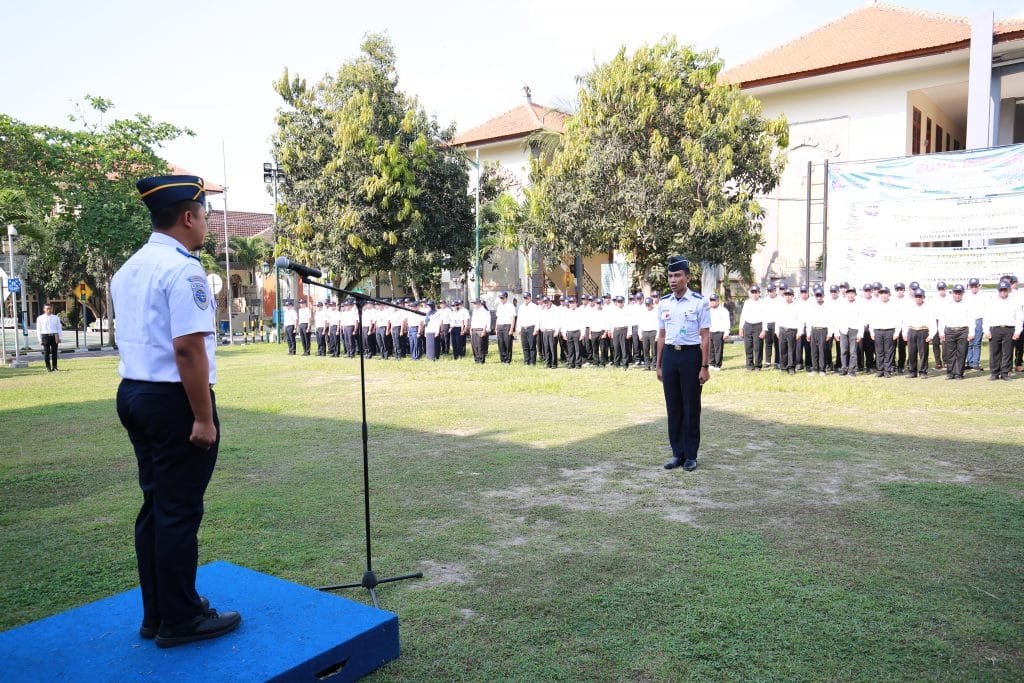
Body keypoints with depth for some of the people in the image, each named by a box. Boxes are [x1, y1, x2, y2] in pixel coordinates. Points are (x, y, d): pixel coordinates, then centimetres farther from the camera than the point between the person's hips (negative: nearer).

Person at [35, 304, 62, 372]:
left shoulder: (56, 318, 9)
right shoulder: (40, 318, 5)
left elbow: (59, 328, 10)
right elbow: (38, 330, 5)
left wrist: (59, 337, 1)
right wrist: (40, 340, 0)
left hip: (54, 336, 1)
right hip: (45, 336, -1)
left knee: (54, 352, 5)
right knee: (46, 352, 0)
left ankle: (54, 367, 14)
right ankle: (48, 368, 7)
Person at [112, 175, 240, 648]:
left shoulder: (128, 270, 14)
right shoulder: (182, 269, -16)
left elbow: (135, 339, 17)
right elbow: (188, 348, -23)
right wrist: (204, 418, -20)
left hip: (132, 395, 9)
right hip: (173, 400, -9)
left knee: (154, 506, 16)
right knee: (178, 512, 1)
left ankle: (156, 612, 28)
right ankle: (180, 620, 15)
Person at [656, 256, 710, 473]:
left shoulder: (699, 302, -6)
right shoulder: (664, 304, 8)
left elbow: (705, 337, -7)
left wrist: (704, 367, -10)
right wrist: (659, 365, 13)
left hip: (691, 355, -4)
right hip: (670, 355, 4)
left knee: (691, 406, 4)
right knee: (673, 406, 9)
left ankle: (691, 455, 16)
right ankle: (677, 453, 20)